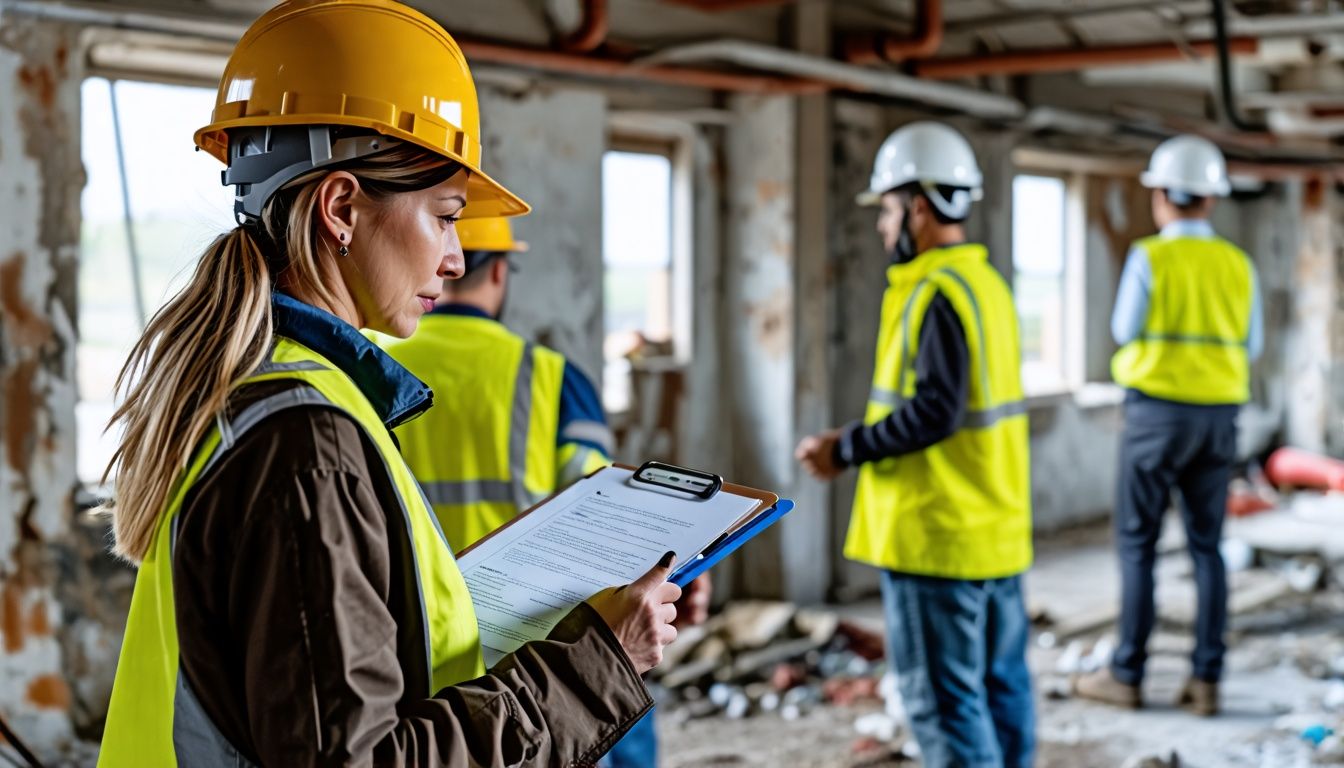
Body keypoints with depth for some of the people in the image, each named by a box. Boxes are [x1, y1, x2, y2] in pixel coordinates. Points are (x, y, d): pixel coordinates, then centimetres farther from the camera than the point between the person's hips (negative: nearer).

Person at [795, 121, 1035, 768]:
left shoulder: (939, 294, -17)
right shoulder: (986, 282, 13)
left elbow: (935, 411, -25)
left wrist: (846, 450, -14)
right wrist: (859, 440, 11)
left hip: (937, 536, -10)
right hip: (996, 525, 10)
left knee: (942, 698, -2)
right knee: (1000, 684, 15)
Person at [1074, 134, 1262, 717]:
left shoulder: (1149, 259, -11)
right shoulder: (1237, 265, 2)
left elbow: (1125, 331, -4)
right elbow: (1251, 346, 8)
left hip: (1157, 411, -4)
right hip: (1218, 414, 4)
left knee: (1137, 543, 4)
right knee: (1206, 546, 9)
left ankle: (1127, 675, 7)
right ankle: (1206, 680, 7)